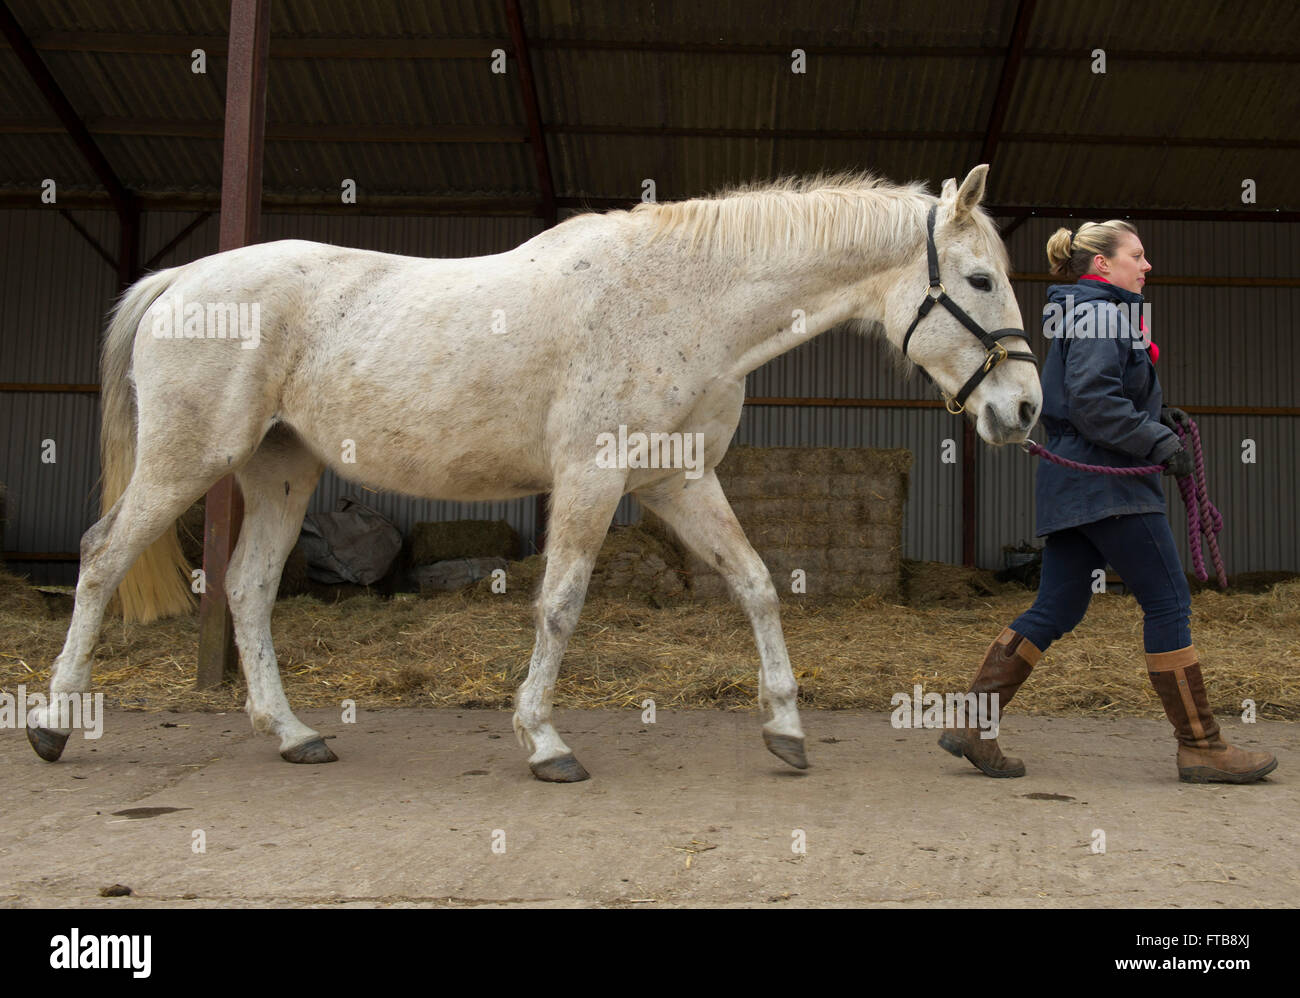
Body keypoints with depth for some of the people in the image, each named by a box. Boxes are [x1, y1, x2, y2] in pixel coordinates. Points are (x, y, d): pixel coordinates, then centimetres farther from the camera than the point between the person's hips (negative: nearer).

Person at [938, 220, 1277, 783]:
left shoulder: (1083, 314, 21)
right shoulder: (1101, 314, -11)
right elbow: (1093, 403, -21)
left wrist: (1154, 415, 14)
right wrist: (1157, 441, -18)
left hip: (1072, 483, 10)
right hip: (1106, 483, -10)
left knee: (1057, 609, 9)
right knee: (1168, 603, -2)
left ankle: (972, 723, 8)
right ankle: (1200, 747, 6)